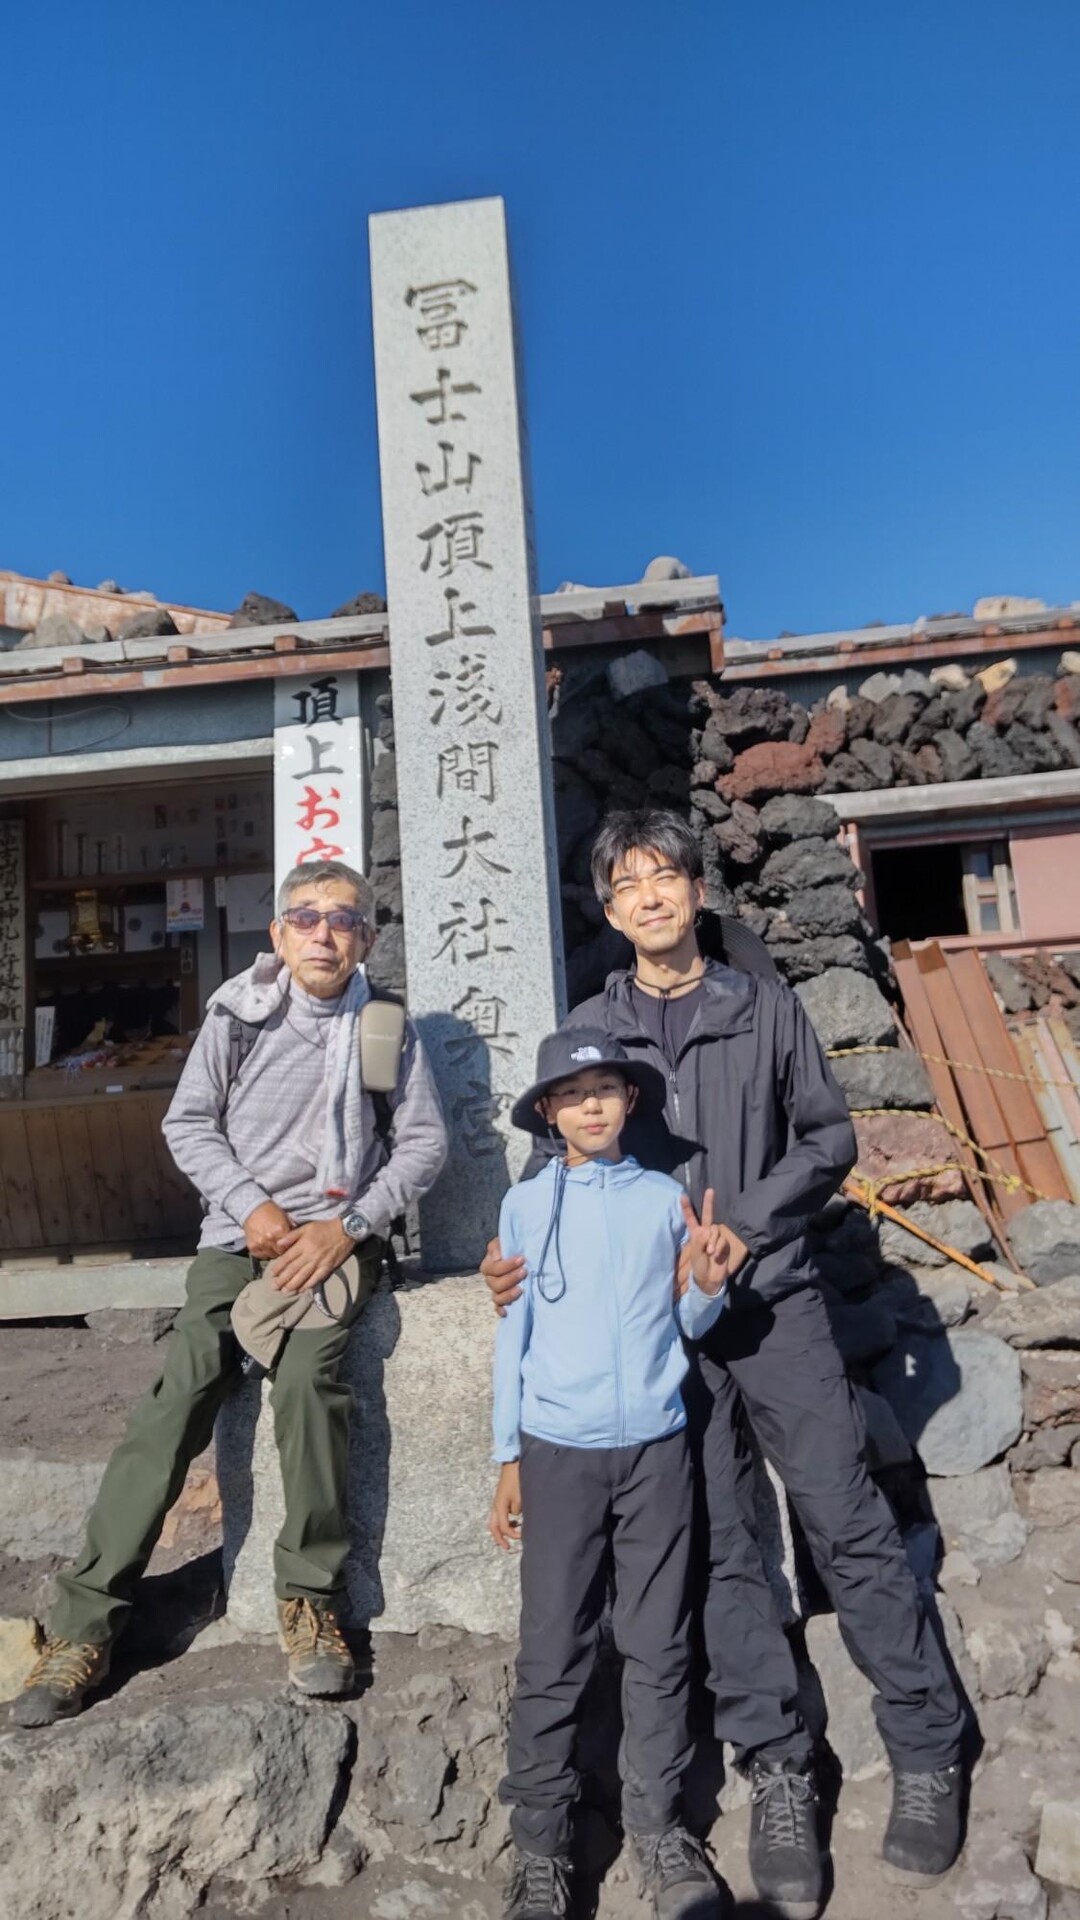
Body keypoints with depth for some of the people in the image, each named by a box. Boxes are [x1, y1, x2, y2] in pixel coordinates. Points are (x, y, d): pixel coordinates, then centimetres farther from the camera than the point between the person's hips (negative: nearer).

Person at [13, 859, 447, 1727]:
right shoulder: (239, 1012, 2)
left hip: (336, 1236, -1)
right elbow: (187, 1122, 4)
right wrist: (251, 1206, -8)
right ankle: (87, 1618, -6)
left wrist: (349, 1225, -10)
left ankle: (311, 1599, -9)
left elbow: (424, 1141, 2)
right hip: (239, 1233, 1)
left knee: (307, 1376, -26)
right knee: (179, 1394, -15)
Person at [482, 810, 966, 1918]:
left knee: (848, 1524, 4)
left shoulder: (764, 1005, 3)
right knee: (717, 1549, 7)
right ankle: (778, 1770, 21)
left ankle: (927, 1753, 21)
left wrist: (750, 1223, -9)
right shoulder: (590, 1030, 4)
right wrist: (525, 1256, -11)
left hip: (773, 1299, 0)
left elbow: (829, 1135, 5)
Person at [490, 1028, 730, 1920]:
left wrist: (707, 1288, -15)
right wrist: (509, 1457, 6)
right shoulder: (526, 1205, 1)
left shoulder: (666, 1198, 2)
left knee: (660, 1647, 11)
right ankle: (539, 1847, 21)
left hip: (657, 1445, 1)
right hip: (560, 1451, -1)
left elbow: (689, 1325, 7)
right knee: (553, 1656, 6)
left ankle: (657, 1824, 28)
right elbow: (514, 1332, 5)